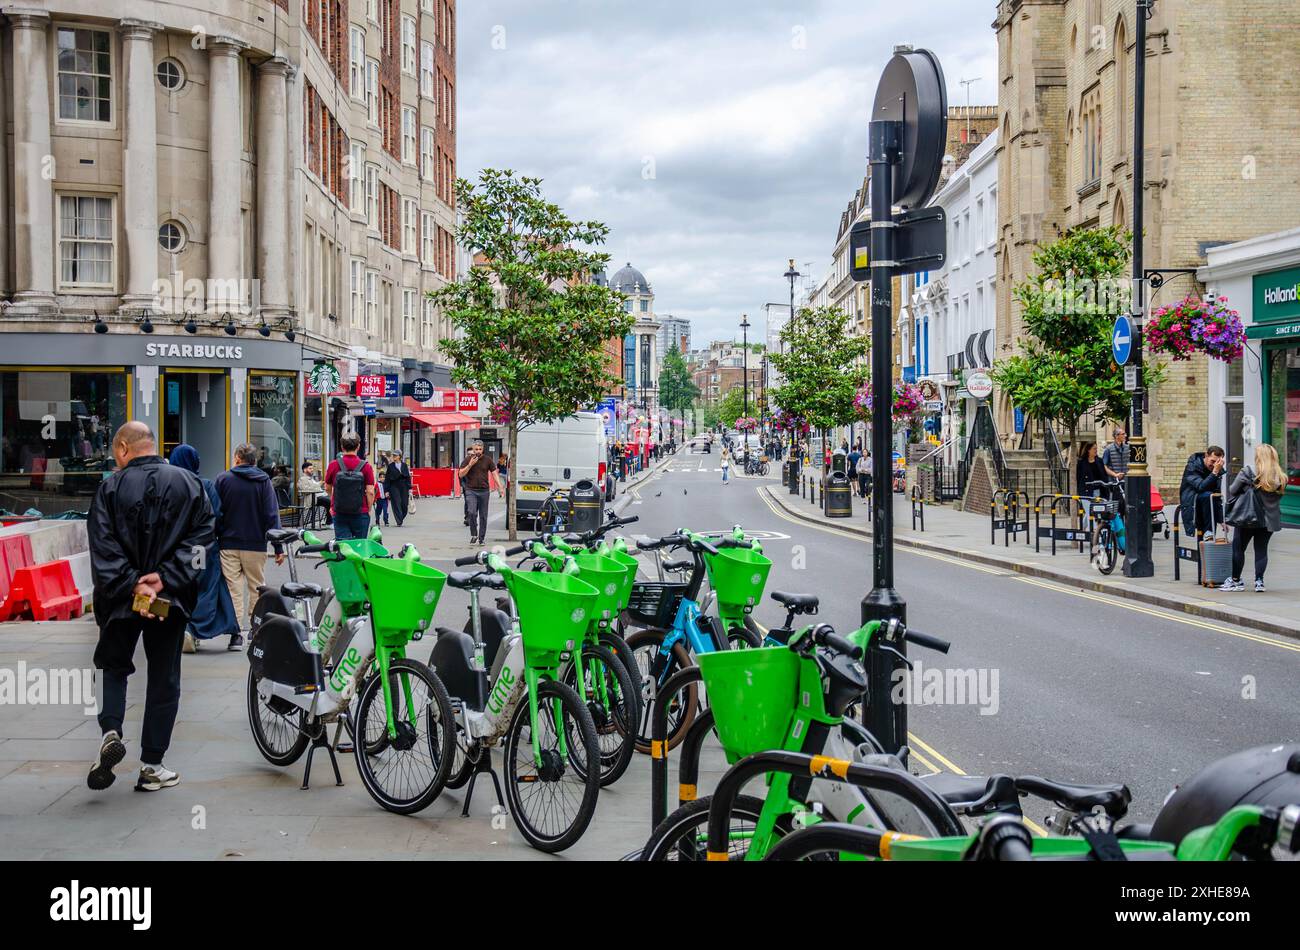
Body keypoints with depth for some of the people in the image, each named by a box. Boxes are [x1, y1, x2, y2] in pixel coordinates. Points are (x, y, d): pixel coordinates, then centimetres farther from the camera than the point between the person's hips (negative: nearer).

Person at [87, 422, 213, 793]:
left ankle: (110, 731, -4)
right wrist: (165, 577, -12)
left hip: (121, 599, -1)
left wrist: (132, 585, -16)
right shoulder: (189, 484, 1)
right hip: (172, 599, 1)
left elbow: (103, 546, -13)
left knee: (114, 666, 20)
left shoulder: (111, 488, -6)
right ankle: (151, 766, 12)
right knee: (164, 678, 10)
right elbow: (202, 536, -6)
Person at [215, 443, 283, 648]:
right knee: (257, 587, 13)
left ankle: (236, 633, -7)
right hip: (255, 544, 1)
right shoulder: (263, 481, 2)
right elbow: (272, 515, -4)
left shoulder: (223, 479, 1)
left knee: (233, 588, 0)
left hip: (228, 544, 0)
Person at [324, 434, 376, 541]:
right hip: (360, 514, -1)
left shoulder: (333, 465, -2)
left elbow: (327, 488, 12)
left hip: (339, 514, 1)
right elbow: (370, 492, -10)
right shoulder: (365, 466, -7)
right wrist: (368, 510, 4)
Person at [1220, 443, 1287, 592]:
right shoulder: (1281, 478, -1)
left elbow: (1232, 491, -6)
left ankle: (1236, 580, 17)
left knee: (1238, 549, 10)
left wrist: (1227, 502, 11)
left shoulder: (1248, 473, -14)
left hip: (1247, 517, -3)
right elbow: (1278, 497, 7)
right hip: (1269, 519, 3)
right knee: (1261, 550, 11)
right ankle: (1259, 581, 7)